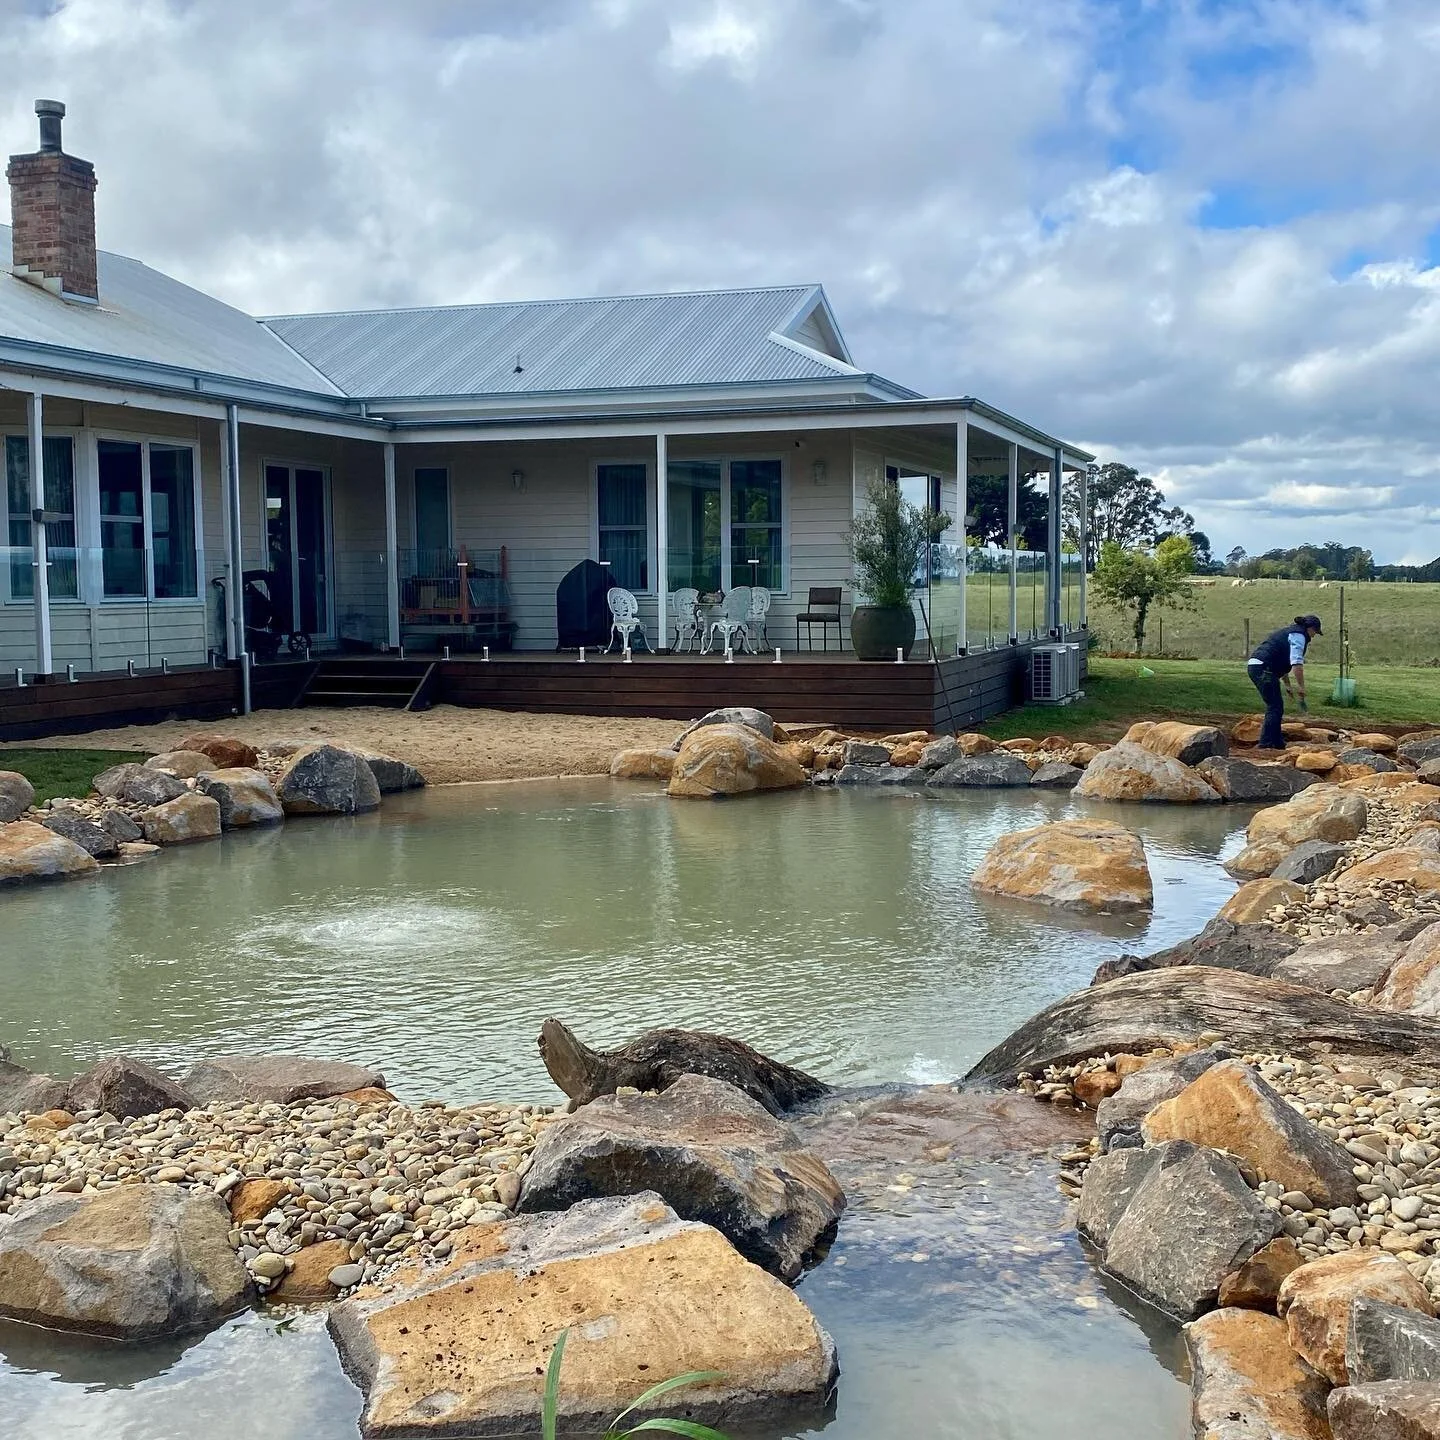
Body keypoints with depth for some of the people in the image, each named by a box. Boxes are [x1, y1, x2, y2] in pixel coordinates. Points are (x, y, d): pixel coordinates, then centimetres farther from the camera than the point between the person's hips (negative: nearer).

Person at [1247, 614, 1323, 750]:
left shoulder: (1289, 631, 26)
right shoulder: (1298, 635, -6)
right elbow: (1296, 663, -17)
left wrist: (1288, 685, 32)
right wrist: (1301, 687, -10)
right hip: (1264, 669, -10)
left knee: (1275, 706, 16)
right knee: (1275, 707, -7)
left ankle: (1277, 743, 21)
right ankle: (1266, 744, -10)